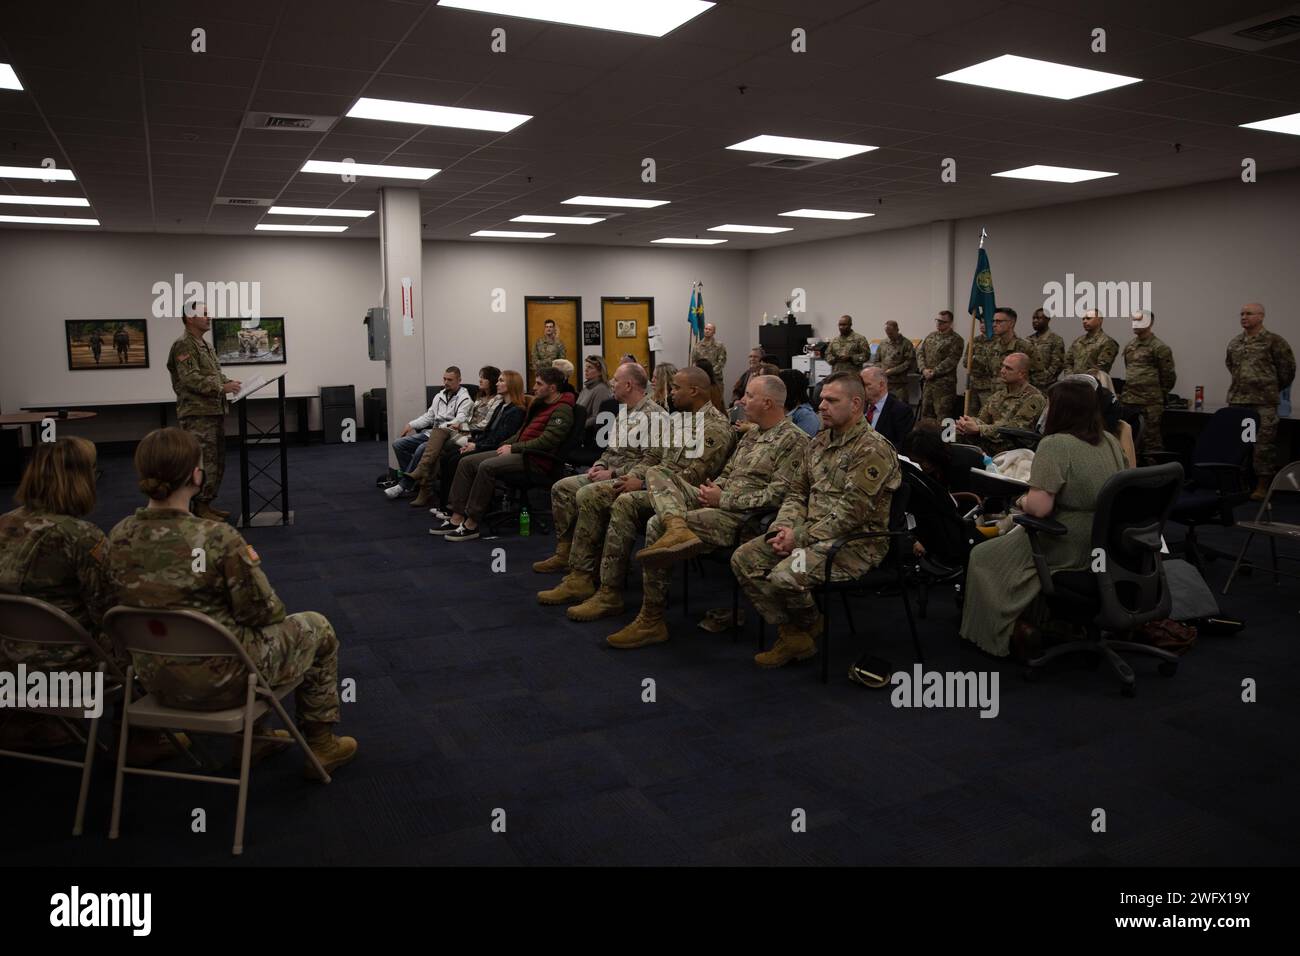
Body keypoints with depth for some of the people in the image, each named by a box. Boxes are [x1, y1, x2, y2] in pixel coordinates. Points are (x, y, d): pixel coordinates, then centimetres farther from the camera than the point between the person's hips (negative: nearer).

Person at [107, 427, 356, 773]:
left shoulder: (118, 537, -7)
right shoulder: (218, 539, -26)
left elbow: (136, 605, 8)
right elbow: (266, 613, -17)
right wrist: (251, 564, 4)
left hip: (155, 680, 7)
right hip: (218, 682, -6)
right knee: (316, 628, 18)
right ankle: (321, 745, 28)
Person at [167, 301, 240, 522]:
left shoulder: (204, 344, 19)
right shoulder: (184, 345, -11)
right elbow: (191, 379, -22)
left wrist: (228, 382, 5)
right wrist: (221, 388, -25)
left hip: (214, 411, 10)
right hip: (197, 414, -10)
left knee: (216, 462, 13)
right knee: (204, 462, -8)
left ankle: (208, 504, 21)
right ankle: (200, 508, -1)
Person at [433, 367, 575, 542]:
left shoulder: (562, 410, -10)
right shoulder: (539, 404, 21)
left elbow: (546, 441, -19)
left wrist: (513, 448, -14)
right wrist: (506, 444, 10)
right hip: (520, 451, 10)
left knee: (487, 467, -30)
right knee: (466, 462, -1)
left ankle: (471, 525, -23)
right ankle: (457, 518, -6)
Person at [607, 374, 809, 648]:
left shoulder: (793, 440, -8)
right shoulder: (752, 433, 20)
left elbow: (776, 495, -16)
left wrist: (722, 499, -14)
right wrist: (713, 489, 2)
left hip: (742, 516, -9)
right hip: (721, 502, 9)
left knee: (657, 526, -20)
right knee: (657, 473, -5)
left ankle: (651, 620, -11)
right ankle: (678, 529, -34)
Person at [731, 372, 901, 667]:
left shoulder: (873, 450, -14)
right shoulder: (819, 442, 13)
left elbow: (850, 513, -21)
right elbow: (797, 490, 17)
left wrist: (800, 537, -18)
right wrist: (784, 527, -3)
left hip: (856, 541, -8)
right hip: (812, 533, 9)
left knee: (785, 576, -30)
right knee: (744, 559, -6)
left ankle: (809, 626, 6)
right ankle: (791, 635, 1)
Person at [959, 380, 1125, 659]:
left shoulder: (1054, 445, -20)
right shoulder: (1110, 441, 5)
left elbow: (1039, 507, -26)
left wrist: (1022, 501, -4)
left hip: (1070, 549, -8)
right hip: (1104, 548, 8)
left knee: (983, 558, 9)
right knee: (1014, 535, 28)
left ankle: (1006, 632, 17)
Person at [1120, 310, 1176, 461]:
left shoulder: (1160, 348, -8)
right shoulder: (1129, 346, 12)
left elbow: (1169, 377, -4)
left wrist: (1159, 394, 4)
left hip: (1150, 404, -7)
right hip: (1129, 402, 7)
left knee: (1151, 441, -3)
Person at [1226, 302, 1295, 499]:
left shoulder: (1274, 341, -5)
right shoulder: (1235, 343, 11)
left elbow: (1287, 369, 0)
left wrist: (1274, 389, 9)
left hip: (1264, 403, -5)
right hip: (1236, 401, 5)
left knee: (1264, 443, -4)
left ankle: (1263, 485, 3)